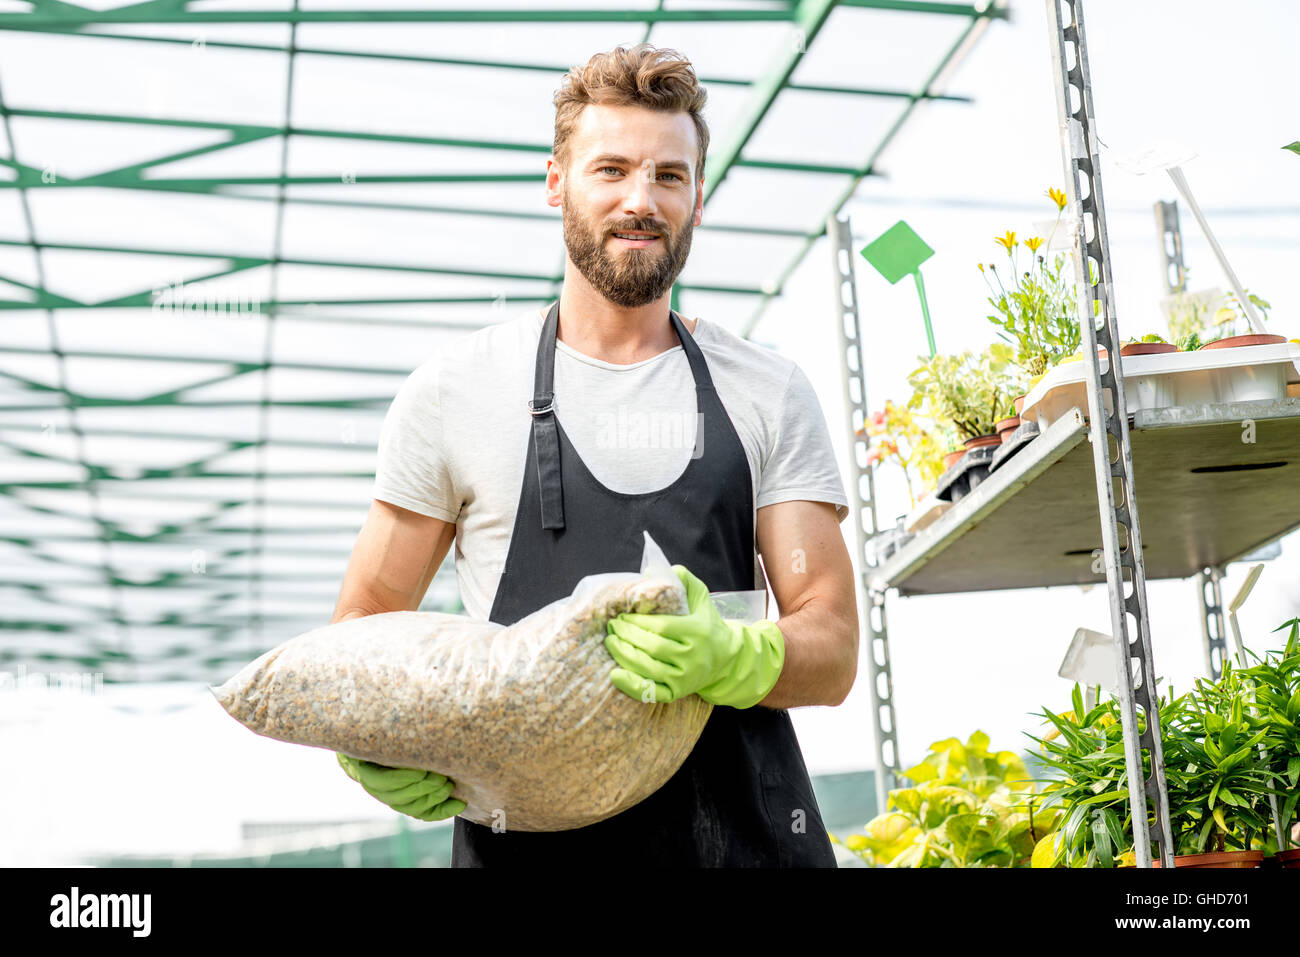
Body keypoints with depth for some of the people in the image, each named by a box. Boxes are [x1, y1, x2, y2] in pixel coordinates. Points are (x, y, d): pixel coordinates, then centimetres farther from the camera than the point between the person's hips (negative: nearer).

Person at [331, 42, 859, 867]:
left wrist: (728, 656, -20)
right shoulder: (456, 388, 5)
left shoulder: (770, 394, 7)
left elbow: (833, 652, 3)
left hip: (744, 829, 1)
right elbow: (366, 620, 10)